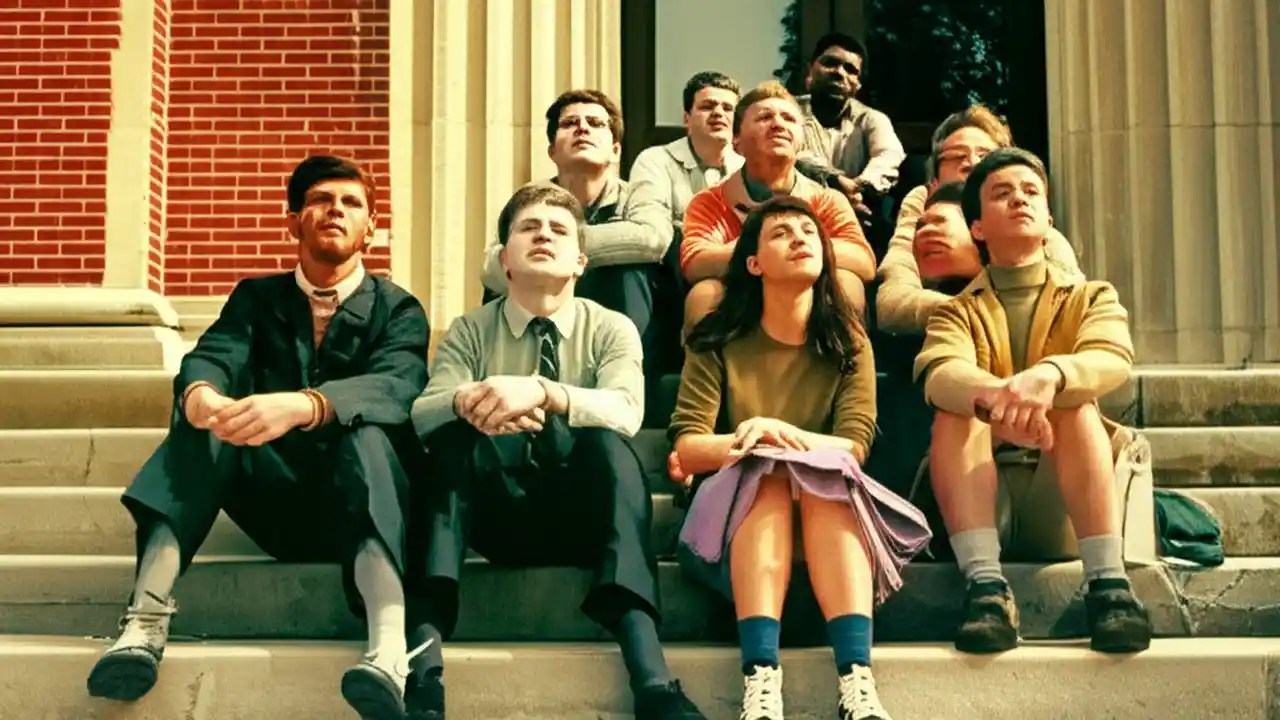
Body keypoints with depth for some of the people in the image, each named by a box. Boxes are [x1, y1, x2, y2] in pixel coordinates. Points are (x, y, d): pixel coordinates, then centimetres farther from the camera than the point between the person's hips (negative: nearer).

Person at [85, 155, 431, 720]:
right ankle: (146, 619, -39)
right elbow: (210, 359, -8)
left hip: (357, 504, -2)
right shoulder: (256, 298, 13)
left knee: (368, 430, -34)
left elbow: (396, 388, -19)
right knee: (208, 415, -23)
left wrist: (302, 406, -41)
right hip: (272, 493, 2)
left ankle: (389, 646, -56)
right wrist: (200, 395, -36)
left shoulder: (398, 309, 3)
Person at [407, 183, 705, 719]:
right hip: (497, 513, 1)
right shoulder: (470, 332, 6)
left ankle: (650, 674, -44)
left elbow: (626, 413, -18)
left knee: (607, 440, -31)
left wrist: (542, 392, -36)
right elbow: (421, 415, -10)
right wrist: (464, 400, -34)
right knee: (453, 431, -27)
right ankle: (424, 650, -42)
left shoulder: (611, 329, 3)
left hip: (581, 515, 0)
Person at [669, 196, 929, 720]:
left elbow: (854, 448, -7)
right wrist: (742, 442, -26)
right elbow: (686, 450, -6)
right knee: (769, 473, -34)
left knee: (823, 478, -33)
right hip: (740, 504, -1)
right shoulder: (718, 342, 3)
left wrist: (778, 432, -24)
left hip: (830, 505, 1)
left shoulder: (848, 342, 5)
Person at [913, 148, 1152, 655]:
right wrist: (993, 396, -39)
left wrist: (1049, 375, -37)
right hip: (983, 505, 0)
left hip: (1065, 514, 0)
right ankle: (986, 586, -39)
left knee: (1075, 405, -24)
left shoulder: (1091, 298, 13)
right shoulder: (958, 311, 11)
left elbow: (1113, 360, -12)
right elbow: (939, 374, -14)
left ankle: (1108, 583, -36)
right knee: (957, 411, -24)